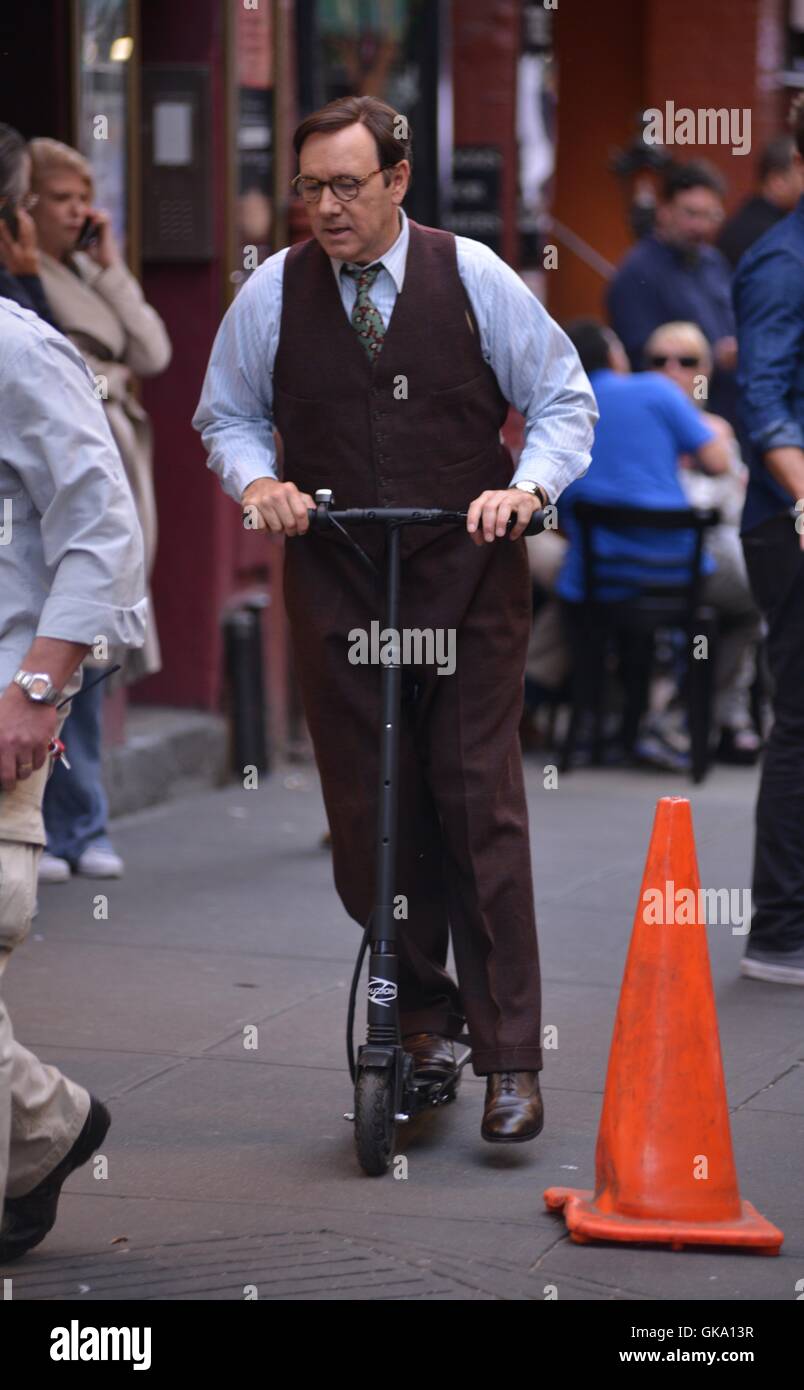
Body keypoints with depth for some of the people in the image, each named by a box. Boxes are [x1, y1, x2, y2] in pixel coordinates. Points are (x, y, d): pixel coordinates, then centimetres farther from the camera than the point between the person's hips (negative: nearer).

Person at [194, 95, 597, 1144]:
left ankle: (509, 1059, -2)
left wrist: (527, 486, -13)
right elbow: (227, 416, 15)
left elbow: (565, 401, 5)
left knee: (481, 809, -6)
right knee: (368, 820, 3)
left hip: (469, 582, -2)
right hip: (334, 585, 2)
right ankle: (419, 1010, 22)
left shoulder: (474, 277, -2)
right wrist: (256, 479, -6)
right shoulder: (273, 292, 2)